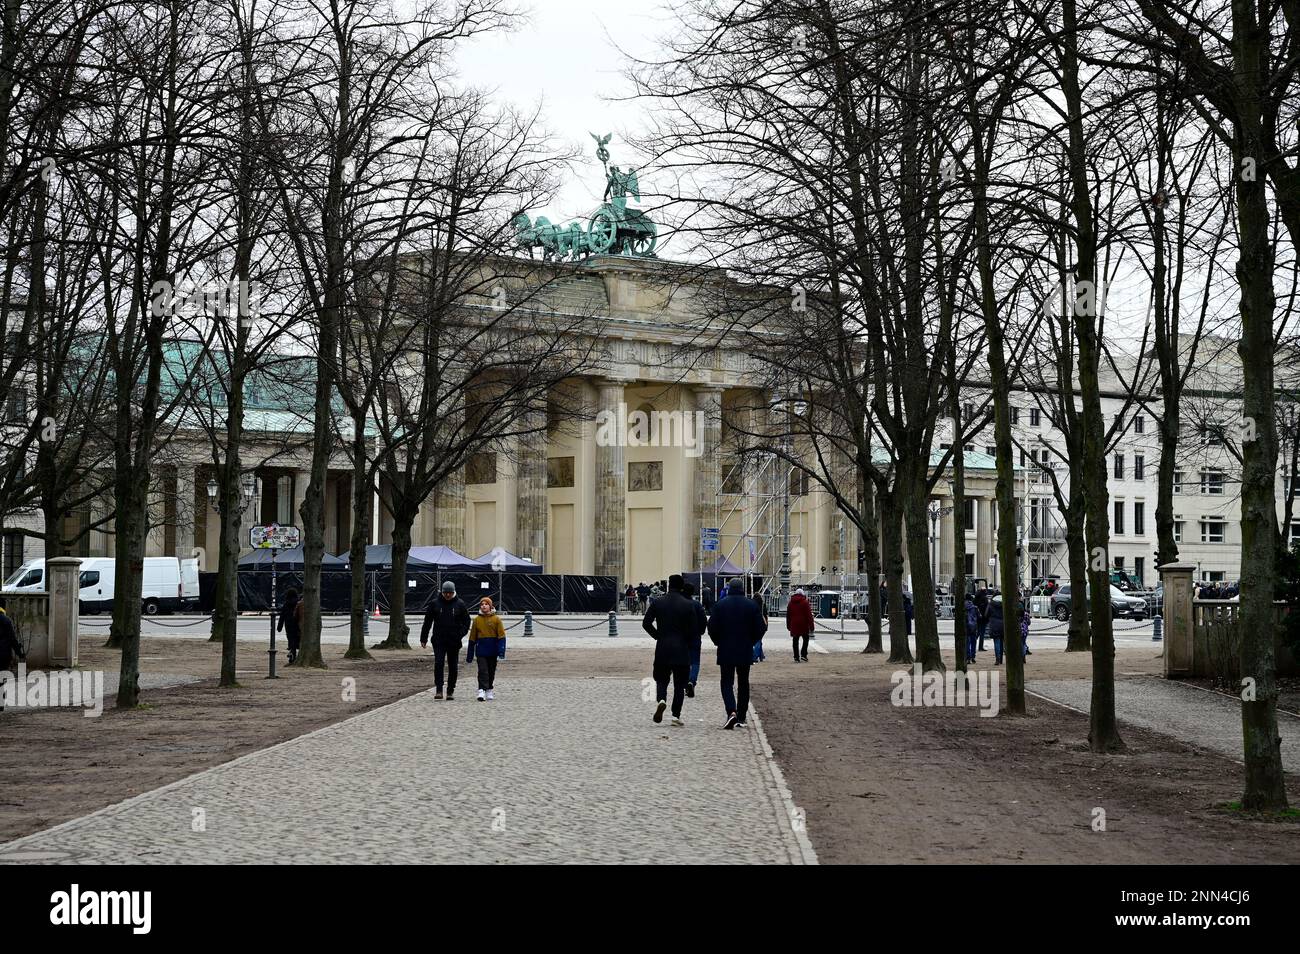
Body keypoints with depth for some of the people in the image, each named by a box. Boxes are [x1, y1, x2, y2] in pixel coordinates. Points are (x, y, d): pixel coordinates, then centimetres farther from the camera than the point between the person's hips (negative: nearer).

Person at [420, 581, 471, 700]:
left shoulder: (460, 604, 2)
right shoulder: (434, 603, 3)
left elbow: (466, 621, 6)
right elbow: (427, 622, 8)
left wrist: (461, 634, -11)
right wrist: (423, 638, 5)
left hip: (454, 641, 0)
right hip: (439, 640, 0)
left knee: (452, 666, 6)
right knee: (438, 663, -13)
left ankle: (450, 691, 15)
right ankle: (438, 690, -13)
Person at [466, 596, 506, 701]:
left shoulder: (496, 619, 0)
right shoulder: (477, 620, 4)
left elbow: (501, 635, -3)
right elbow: (472, 638, 8)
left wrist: (501, 651, -12)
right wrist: (469, 655, 8)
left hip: (493, 651, 0)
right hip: (481, 650, 0)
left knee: (491, 672, 10)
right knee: (482, 671, -11)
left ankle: (489, 690, 24)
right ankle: (482, 691, -18)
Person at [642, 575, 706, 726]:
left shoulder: (657, 602, 0)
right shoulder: (689, 605, -6)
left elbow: (646, 623, -2)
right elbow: (695, 629, -6)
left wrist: (658, 636, 10)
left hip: (662, 648, 1)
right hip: (682, 649, -1)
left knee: (661, 679, 13)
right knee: (679, 683, 7)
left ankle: (661, 700, -17)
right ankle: (676, 715, 2)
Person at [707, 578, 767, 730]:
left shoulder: (720, 604, -5)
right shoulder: (752, 605, -2)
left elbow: (712, 627, -5)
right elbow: (760, 627, -1)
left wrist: (719, 642, 11)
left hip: (725, 651, -1)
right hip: (745, 651, 2)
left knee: (727, 682, 2)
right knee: (743, 683, 12)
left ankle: (731, 712, -21)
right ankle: (741, 718, 14)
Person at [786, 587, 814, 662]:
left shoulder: (790, 603, 10)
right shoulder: (805, 602, -4)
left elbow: (788, 615, 14)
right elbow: (809, 615, -7)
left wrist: (788, 625, 19)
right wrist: (811, 625, -5)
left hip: (794, 625, 3)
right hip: (803, 625, -3)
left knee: (795, 641, 6)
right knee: (805, 639, 10)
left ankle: (796, 657, 3)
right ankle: (803, 655, -1)